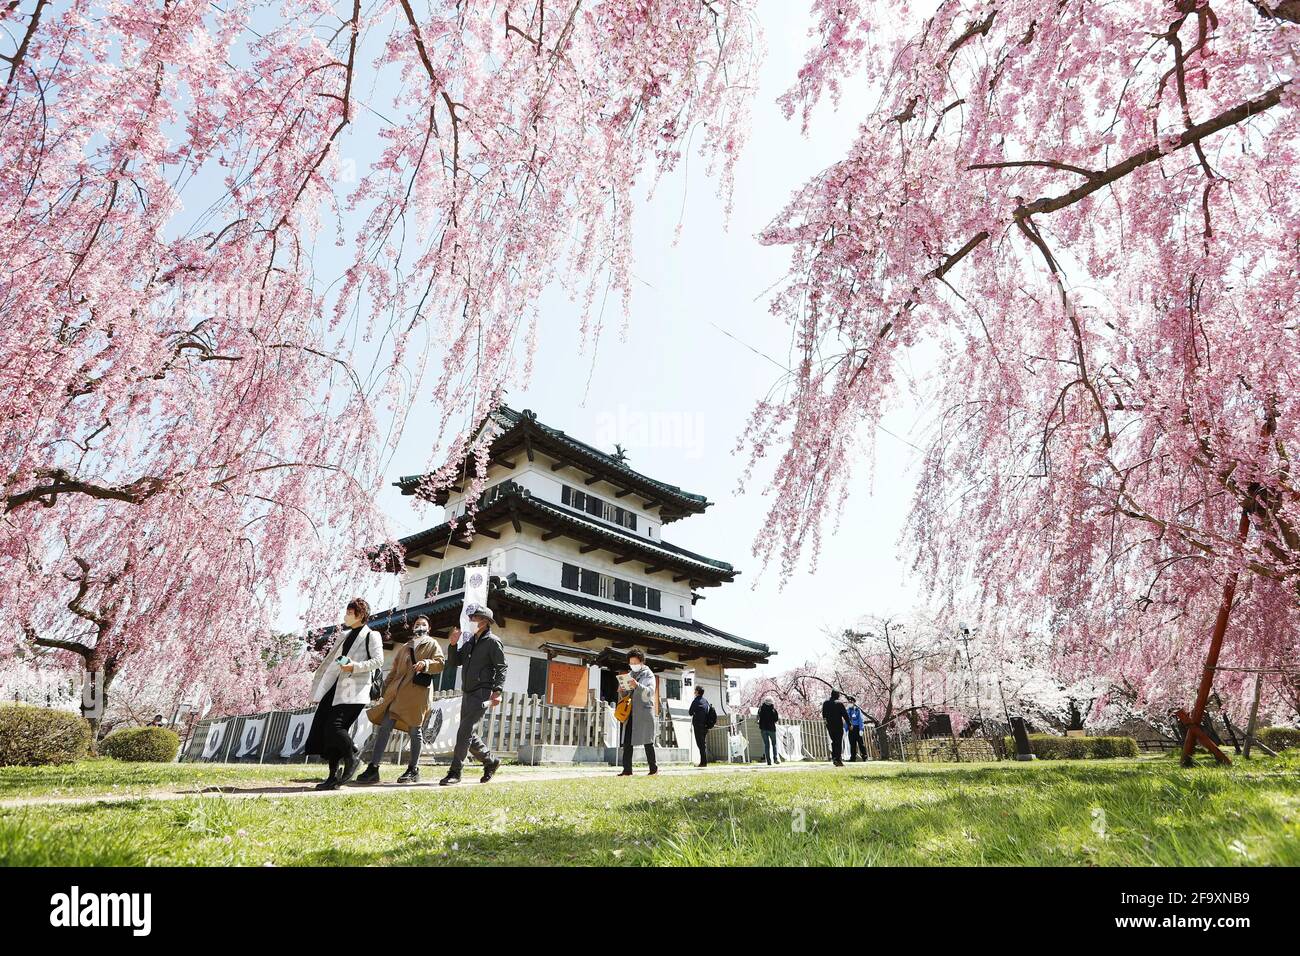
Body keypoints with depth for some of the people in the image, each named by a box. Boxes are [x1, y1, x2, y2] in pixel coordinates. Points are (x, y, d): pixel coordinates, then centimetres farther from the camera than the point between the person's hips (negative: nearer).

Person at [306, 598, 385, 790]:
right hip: (334, 687, 8)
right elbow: (331, 661, 26)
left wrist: (355, 666, -21)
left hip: (353, 691, -8)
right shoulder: (344, 635, 23)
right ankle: (334, 776, 10)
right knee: (324, 730, 1)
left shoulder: (371, 635, 0)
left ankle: (352, 758, 8)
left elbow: (378, 660, -10)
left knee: (334, 727, -18)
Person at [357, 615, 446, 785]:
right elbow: (395, 669, 25)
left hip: (418, 691, -5)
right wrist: (386, 688, 15)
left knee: (414, 730, -2)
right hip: (397, 690, 5)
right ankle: (373, 768, -5)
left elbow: (441, 662, -3)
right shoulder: (405, 648, 27)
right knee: (385, 726, -6)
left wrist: (425, 663, -20)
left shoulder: (432, 644, 11)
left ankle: (413, 770, 7)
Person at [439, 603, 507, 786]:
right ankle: (491, 761, 29)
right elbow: (453, 663, 16)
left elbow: (501, 667, -10)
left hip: (482, 694, -8)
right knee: (469, 735, 12)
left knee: (465, 732, -12)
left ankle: (455, 772, -4)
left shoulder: (492, 641, -5)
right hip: (467, 694, 8)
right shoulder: (469, 641, 16)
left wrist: (497, 691, -20)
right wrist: (453, 644, 0)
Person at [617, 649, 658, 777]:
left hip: (644, 712, -5)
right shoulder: (629, 675, 17)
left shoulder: (648, 675, 1)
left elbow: (650, 692, -15)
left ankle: (654, 768, 12)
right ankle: (627, 770, 2)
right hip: (630, 712, 5)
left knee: (647, 742, 0)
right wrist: (621, 691, -4)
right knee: (627, 742, -1)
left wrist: (637, 686, -31)